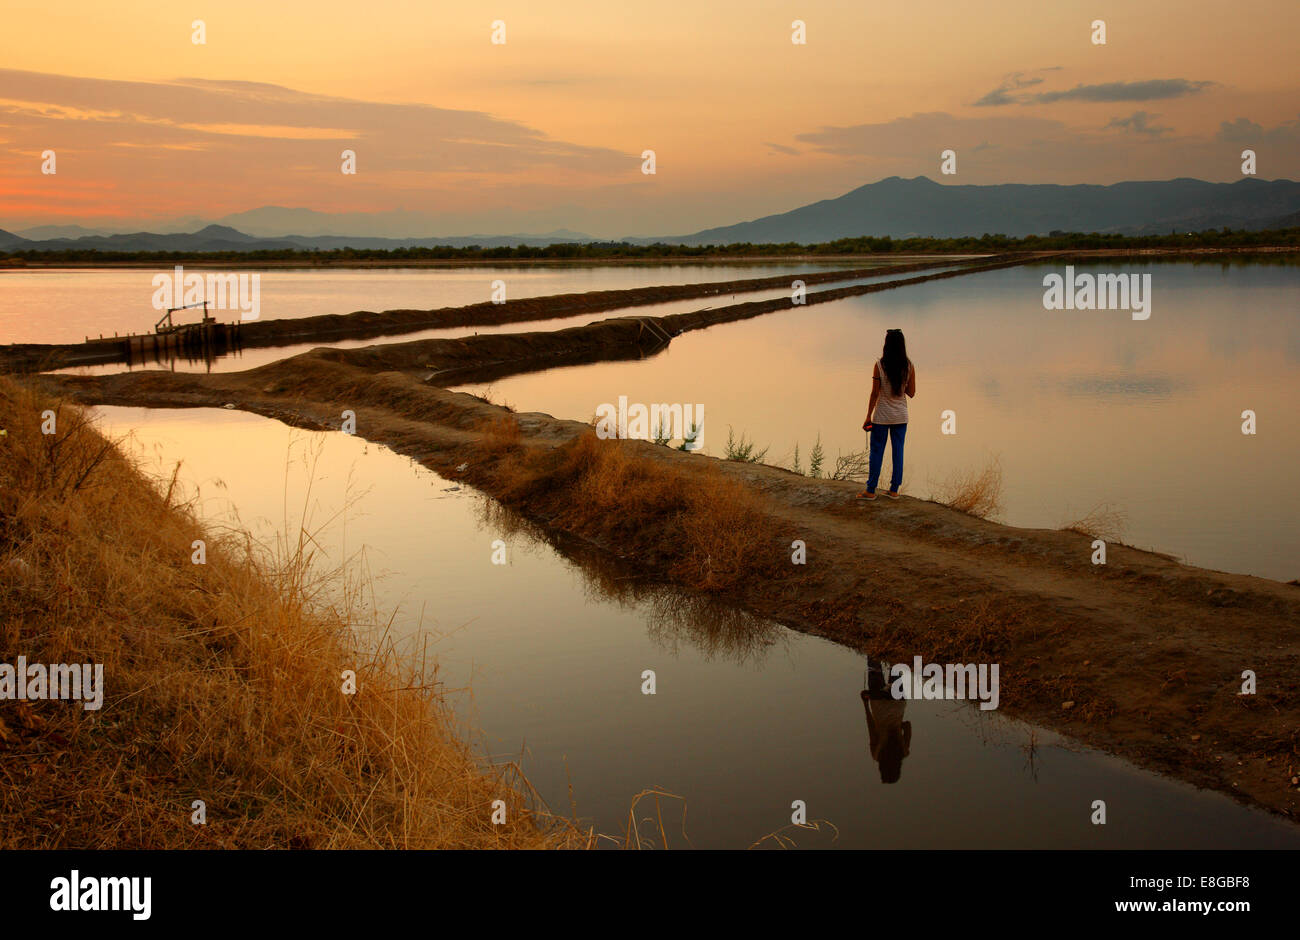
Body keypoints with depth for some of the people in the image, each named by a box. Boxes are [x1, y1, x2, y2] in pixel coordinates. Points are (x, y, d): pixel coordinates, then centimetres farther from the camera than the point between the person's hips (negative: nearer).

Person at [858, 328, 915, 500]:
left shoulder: (880, 365, -13)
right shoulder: (909, 366, -4)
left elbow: (874, 393, -11)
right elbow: (911, 393, 1)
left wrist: (868, 417, -5)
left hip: (882, 415, -3)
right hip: (901, 415, 3)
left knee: (876, 452, 5)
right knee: (897, 452, 10)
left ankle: (870, 490, 9)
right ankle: (894, 490, 13)